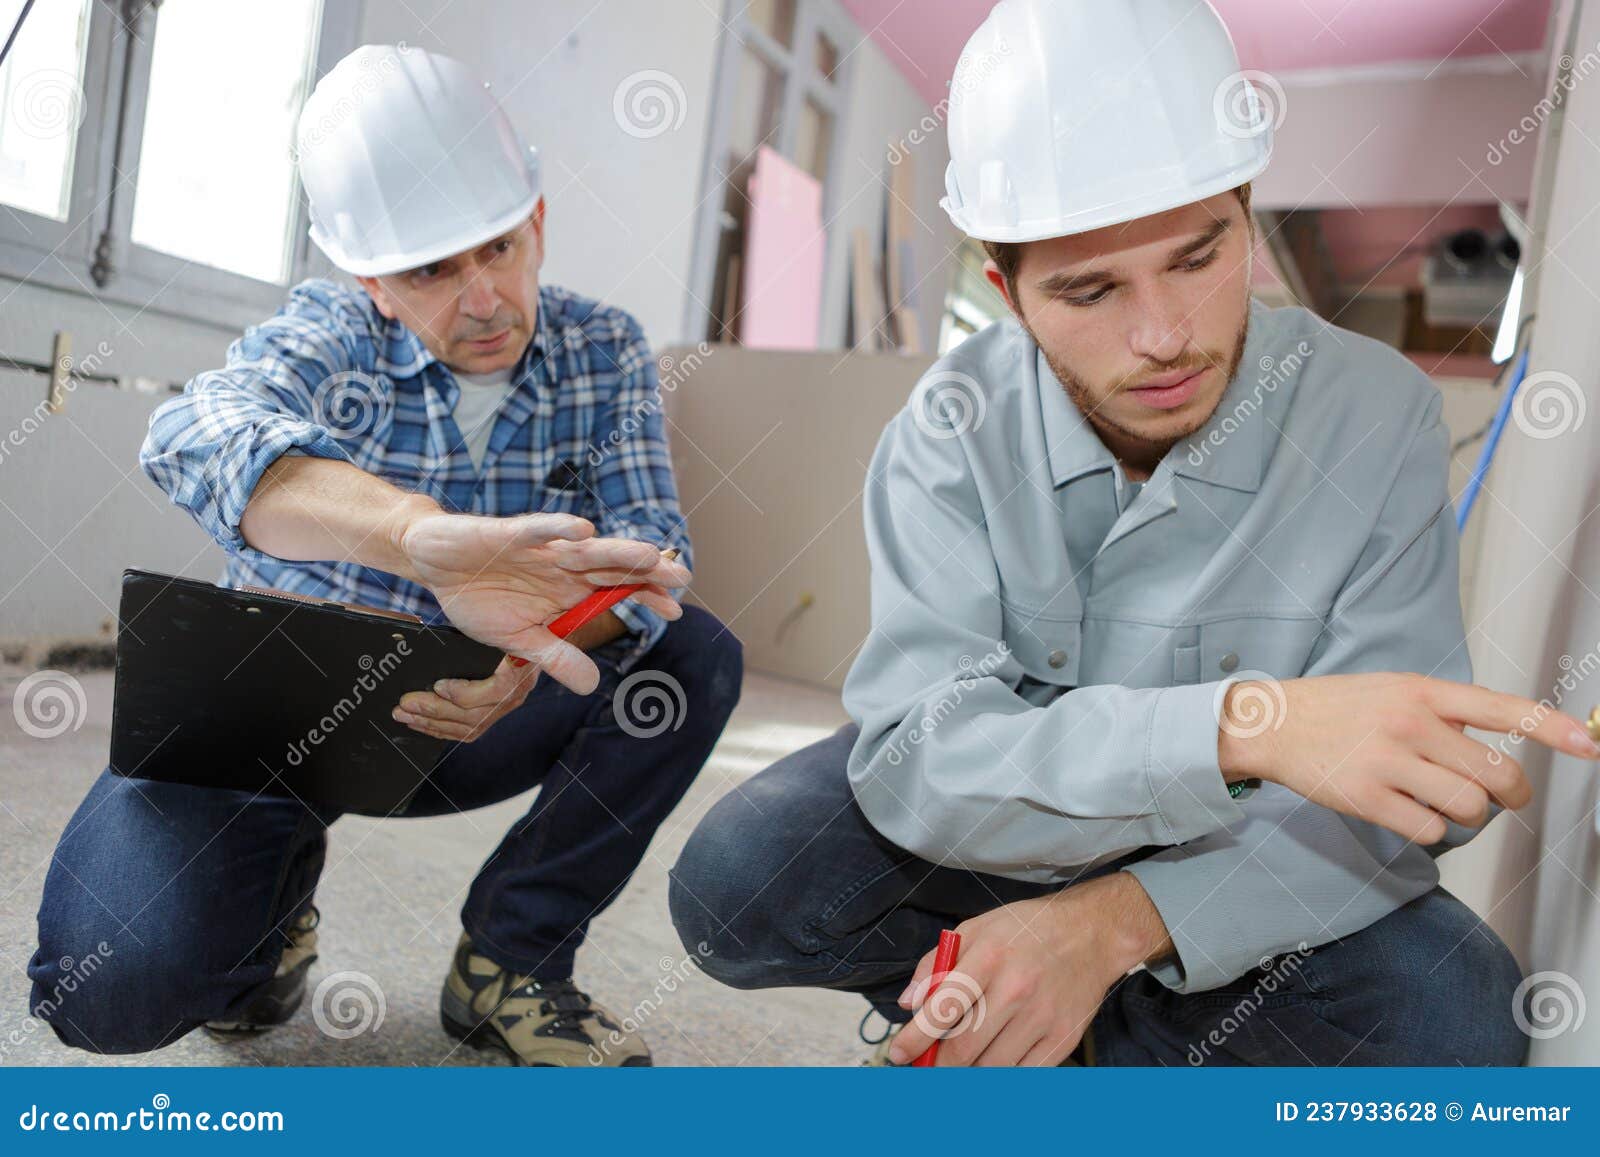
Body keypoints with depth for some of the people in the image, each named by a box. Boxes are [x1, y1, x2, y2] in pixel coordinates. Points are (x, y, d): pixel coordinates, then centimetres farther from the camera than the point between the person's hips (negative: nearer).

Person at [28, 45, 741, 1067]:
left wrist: (536, 645, -40)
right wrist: (423, 535, -59)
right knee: (112, 990, -24)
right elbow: (199, 435, -37)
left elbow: (651, 545, -16)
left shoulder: (604, 353, -5)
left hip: (467, 721, 3)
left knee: (696, 655, -20)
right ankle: (277, 886, 12)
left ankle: (510, 960, -7)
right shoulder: (328, 337, -14)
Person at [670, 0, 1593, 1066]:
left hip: (1233, 861, 1)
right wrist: (1238, 725, -46)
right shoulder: (956, 427, -19)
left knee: (1457, 1017, -27)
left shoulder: (1377, 417, -18)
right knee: (735, 879, -25)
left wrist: (1114, 921, -35)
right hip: (1005, 826, 0)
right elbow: (913, 758, -30)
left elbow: (1400, 799, -20)